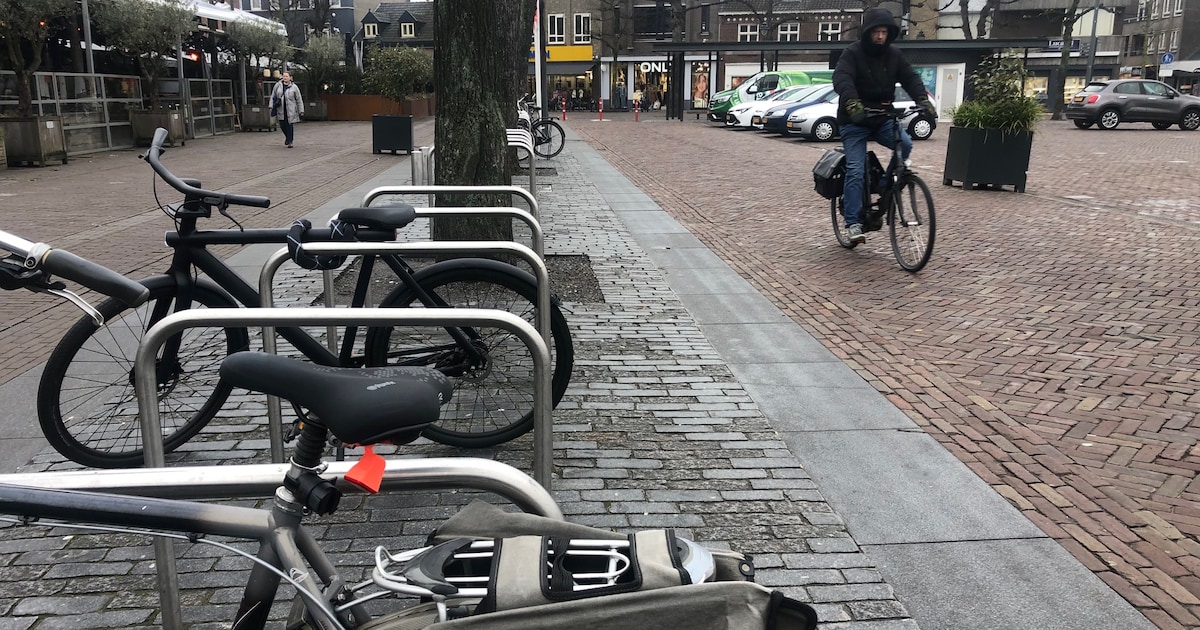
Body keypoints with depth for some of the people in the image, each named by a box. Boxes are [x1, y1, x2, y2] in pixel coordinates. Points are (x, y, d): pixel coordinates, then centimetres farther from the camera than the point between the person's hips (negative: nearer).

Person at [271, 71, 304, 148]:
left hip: (291, 110, -2)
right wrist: (271, 106, 4)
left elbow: (299, 100, 1)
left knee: (290, 126, -5)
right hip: (281, 110, 2)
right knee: (282, 125, 5)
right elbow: (273, 96, 11)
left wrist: (301, 111, -1)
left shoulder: (294, 87, -1)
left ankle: (290, 141, 7)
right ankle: (287, 137, 33)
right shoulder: (278, 85, 5)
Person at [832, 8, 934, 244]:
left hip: (883, 118, 4)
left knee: (905, 143, -22)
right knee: (855, 171, -11)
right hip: (855, 121, -4)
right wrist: (852, 104, -47)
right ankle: (853, 222, -8)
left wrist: (923, 100, -24)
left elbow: (910, 78, -5)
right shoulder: (852, 53, -10)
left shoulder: (894, 54, 4)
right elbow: (842, 80, -28)